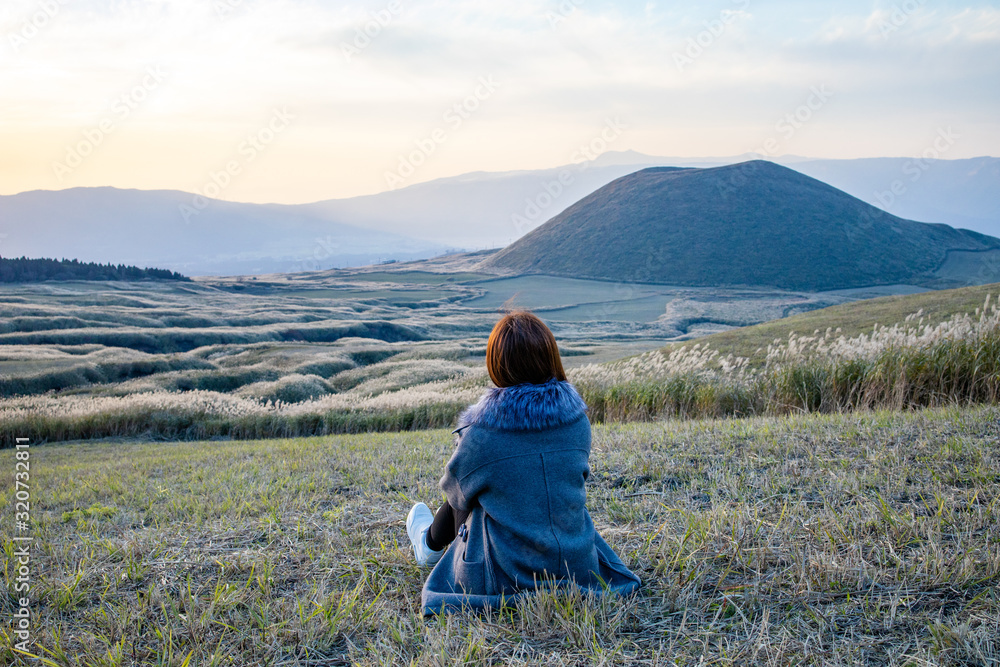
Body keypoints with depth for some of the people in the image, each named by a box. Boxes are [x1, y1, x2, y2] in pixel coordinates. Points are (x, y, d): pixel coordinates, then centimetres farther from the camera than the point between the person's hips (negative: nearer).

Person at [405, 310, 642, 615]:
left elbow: (456, 490, 1)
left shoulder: (481, 432, -18)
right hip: (578, 568, 4)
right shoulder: (578, 418, -8)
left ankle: (431, 545, 55)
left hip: (507, 577, -4)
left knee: (463, 494, 22)